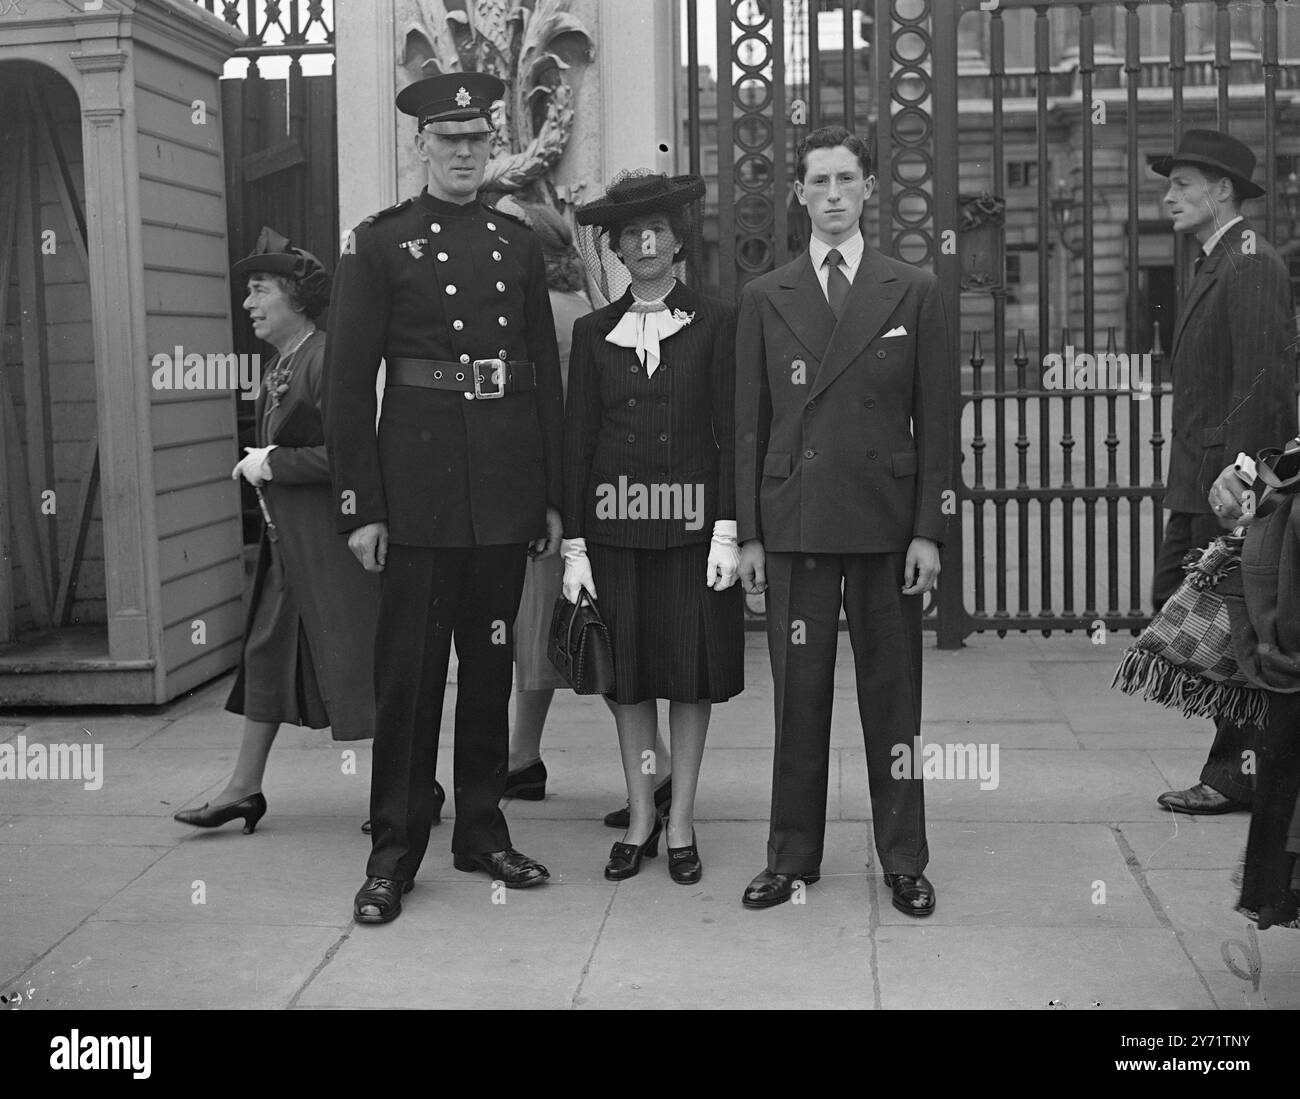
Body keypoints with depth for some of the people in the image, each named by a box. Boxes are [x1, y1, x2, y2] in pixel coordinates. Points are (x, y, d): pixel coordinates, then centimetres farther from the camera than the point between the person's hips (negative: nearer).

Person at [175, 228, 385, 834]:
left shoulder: (326, 358, -17)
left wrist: (271, 464, -16)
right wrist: (258, 467, 8)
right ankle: (244, 789, 22)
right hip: (285, 535, 10)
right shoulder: (277, 364, 12)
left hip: (329, 535, -10)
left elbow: (344, 454, -23)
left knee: (357, 659, -2)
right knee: (266, 650, 13)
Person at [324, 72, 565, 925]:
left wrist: (554, 496, 8)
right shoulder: (379, 243, 1)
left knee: (491, 660, 11)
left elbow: (548, 373, 12)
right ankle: (393, 853, 9)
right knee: (409, 665, -1)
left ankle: (482, 829, 23)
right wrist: (360, 506, -9)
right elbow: (350, 380, -3)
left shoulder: (519, 245, 12)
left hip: (507, 483, 4)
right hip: (420, 481, -4)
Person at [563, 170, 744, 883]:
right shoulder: (593, 332, 7)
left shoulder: (714, 323, 2)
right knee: (627, 672, 6)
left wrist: (727, 530, -9)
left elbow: (730, 432, -1)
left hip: (691, 522, -1)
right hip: (615, 522, 2)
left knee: (692, 670, 4)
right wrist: (574, 546, -1)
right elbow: (576, 441, 5)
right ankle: (640, 818, 18)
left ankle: (680, 824, 15)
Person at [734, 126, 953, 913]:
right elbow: (750, 424, 7)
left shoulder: (915, 293, 5)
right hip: (794, 522, 1)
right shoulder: (766, 299, 9)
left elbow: (936, 421, 3)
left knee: (892, 693, 6)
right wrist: (750, 533, 2)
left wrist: (928, 529, -4)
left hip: (886, 522, -1)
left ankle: (905, 860, 17)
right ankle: (793, 856, 17)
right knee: (799, 693, 5)